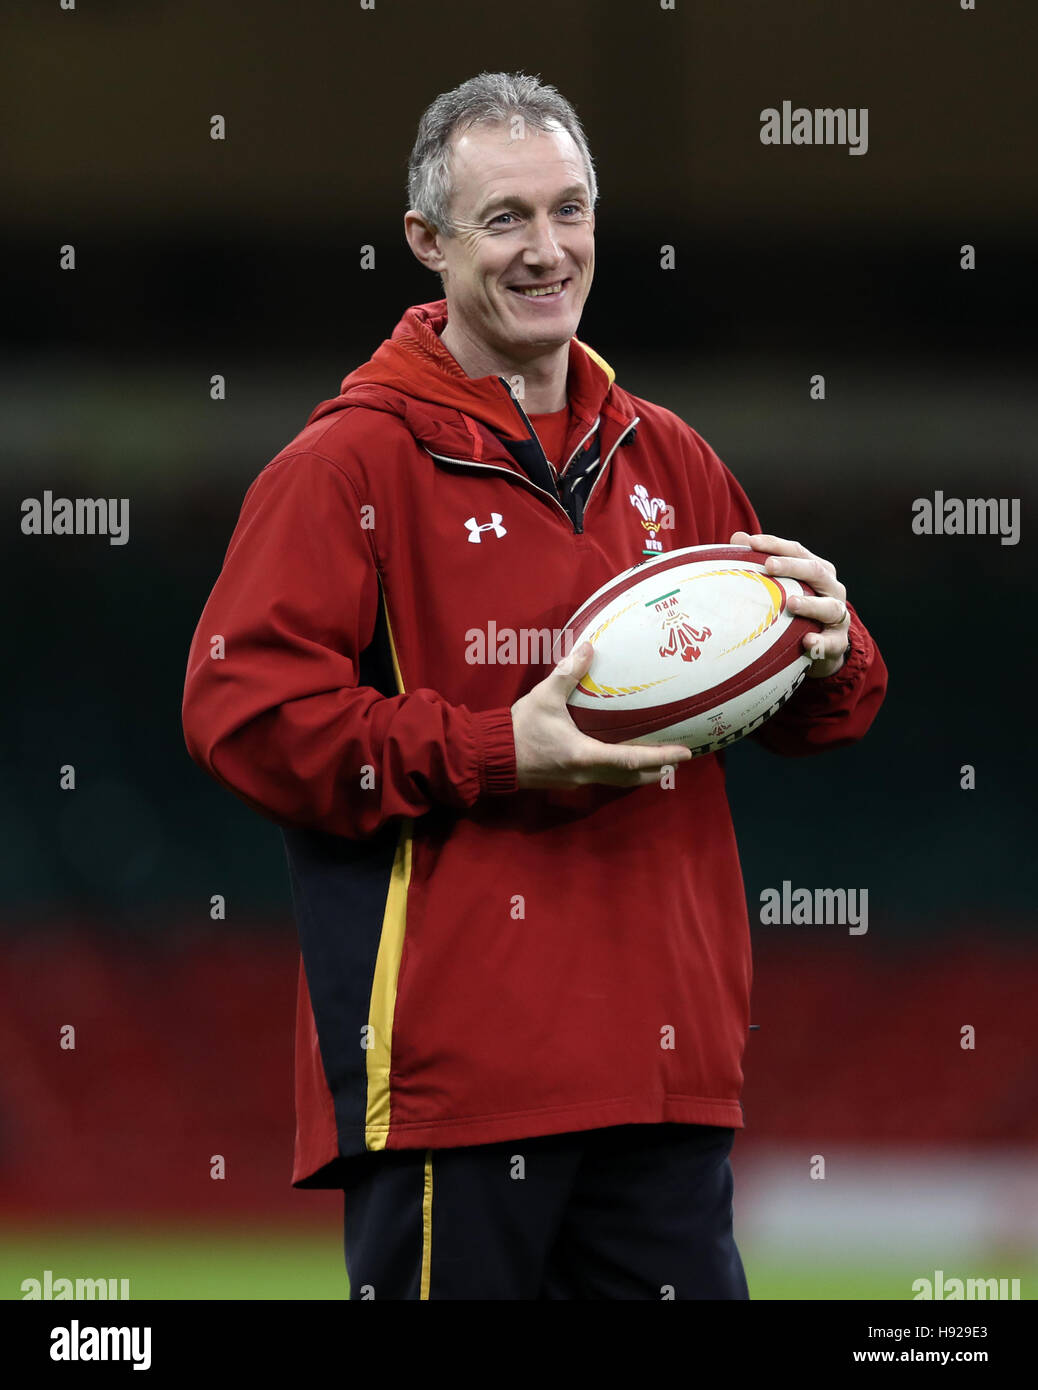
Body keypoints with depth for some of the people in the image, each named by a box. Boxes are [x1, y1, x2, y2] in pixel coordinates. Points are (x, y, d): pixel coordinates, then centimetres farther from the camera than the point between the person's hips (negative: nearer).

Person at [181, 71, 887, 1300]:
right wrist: (497, 754, -18)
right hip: (450, 1051, -6)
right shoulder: (354, 461, -2)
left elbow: (811, 712, 22)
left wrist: (825, 653, -3)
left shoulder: (666, 462, 16)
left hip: (663, 1056, 6)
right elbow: (243, 710, -12)